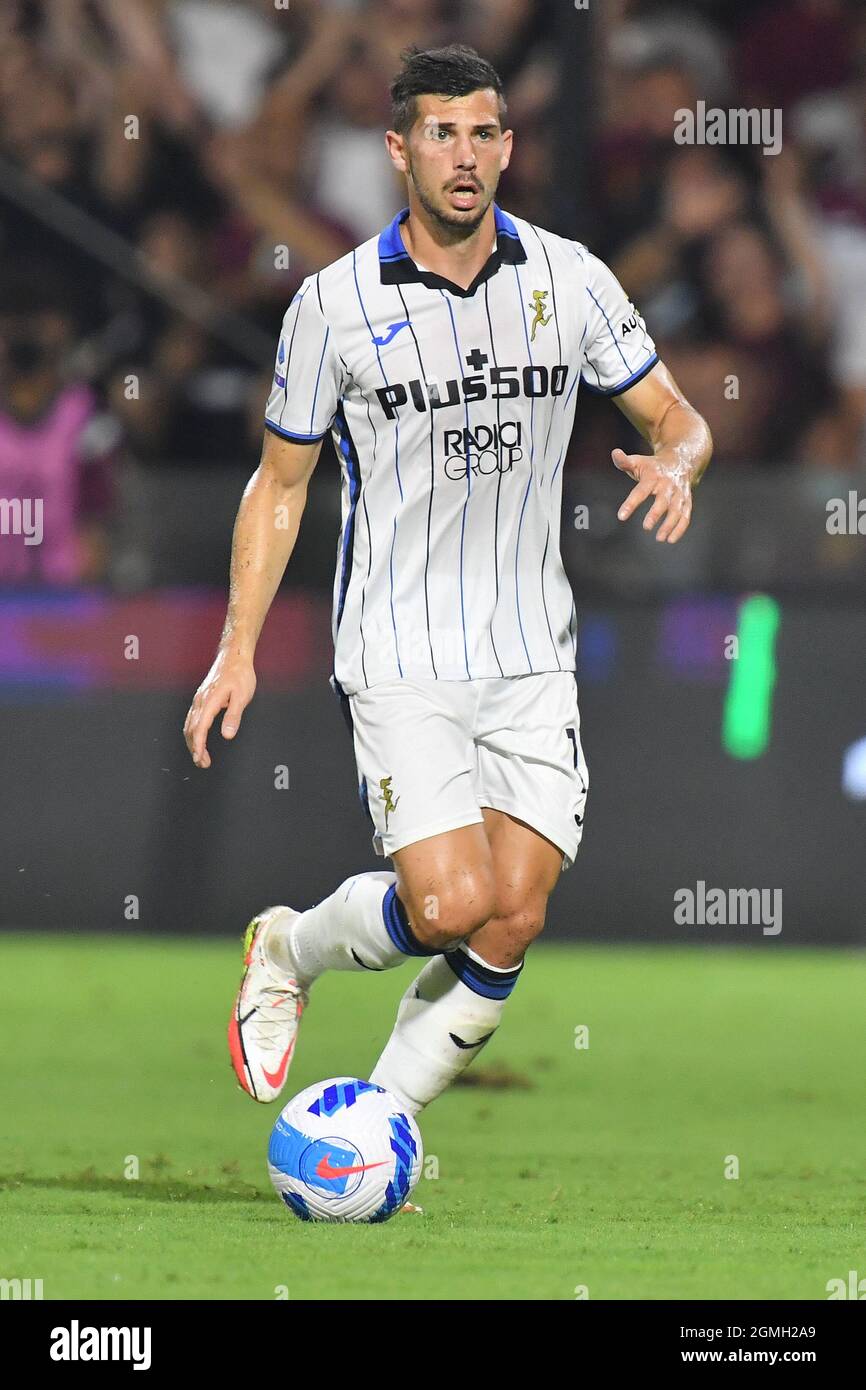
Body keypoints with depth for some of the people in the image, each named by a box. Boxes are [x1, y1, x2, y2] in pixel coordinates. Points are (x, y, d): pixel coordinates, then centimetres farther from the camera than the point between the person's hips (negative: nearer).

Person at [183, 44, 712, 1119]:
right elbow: (280, 481, 6)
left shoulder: (569, 279, 2)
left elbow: (676, 418, 11)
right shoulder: (333, 303, -4)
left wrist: (675, 466, -14)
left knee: (514, 921, -6)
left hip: (532, 658, 3)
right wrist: (238, 649, 0)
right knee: (450, 905, -17)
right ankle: (289, 952, 14)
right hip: (399, 658, -3)